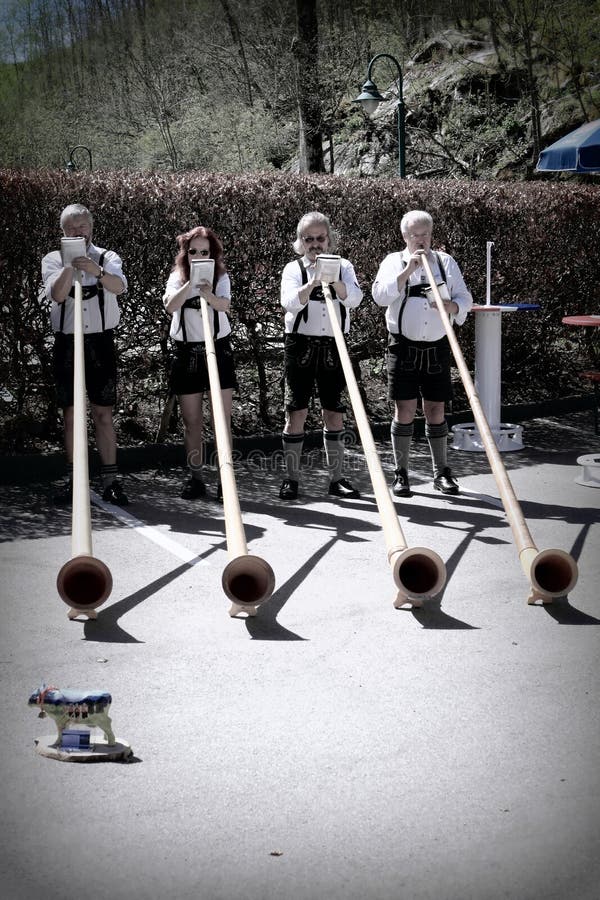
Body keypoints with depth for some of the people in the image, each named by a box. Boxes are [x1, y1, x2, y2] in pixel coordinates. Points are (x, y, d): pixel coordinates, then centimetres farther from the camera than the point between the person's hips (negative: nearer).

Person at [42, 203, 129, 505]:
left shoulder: (107, 258, 6)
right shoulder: (53, 260, 7)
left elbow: (119, 286, -16)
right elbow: (57, 293, -11)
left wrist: (96, 271, -33)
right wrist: (70, 263, -18)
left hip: (100, 342, -1)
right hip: (66, 343, 1)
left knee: (103, 413, -1)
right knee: (71, 414, 4)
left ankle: (110, 480, 1)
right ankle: (75, 480, 10)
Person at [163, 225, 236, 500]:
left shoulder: (221, 277, 2)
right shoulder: (178, 277, 4)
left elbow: (224, 305, -19)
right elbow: (170, 306, -16)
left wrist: (208, 294, -39)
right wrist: (191, 283, -27)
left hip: (218, 349, -1)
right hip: (186, 351, 1)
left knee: (222, 420, -3)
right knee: (192, 422, 5)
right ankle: (195, 478, 12)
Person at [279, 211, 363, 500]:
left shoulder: (343, 267, 9)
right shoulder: (293, 269, 4)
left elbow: (354, 297, -9)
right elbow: (290, 302, -14)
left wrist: (333, 279, -24)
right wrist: (313, 283, -28)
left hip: (333, 346, 2)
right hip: (301, 344, -1)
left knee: (334, 413, 5)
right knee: (296, 412, -1)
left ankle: (337, 477, 12)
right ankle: (291, 479, 5)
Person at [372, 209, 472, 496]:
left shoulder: (446, 262, 12)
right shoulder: (394, 262, 4)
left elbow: (465, 298, 7)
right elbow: (380, 295, -12)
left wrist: (452, 306, -15)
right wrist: (407, 271, -19)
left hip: (437, 347, 2)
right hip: (404, 346, -2)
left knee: (436, 411, 6)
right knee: (405, 410, -3)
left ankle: (442, 473, 15)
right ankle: (401, 474, 6)